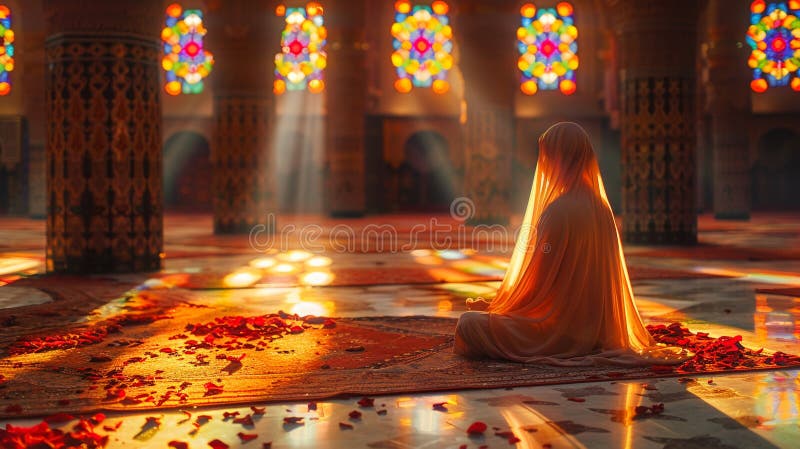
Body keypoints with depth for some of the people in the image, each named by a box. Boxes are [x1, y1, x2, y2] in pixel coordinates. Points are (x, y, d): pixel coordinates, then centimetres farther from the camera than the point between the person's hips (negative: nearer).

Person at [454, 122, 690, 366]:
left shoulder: (558, 211, -20)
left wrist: (492, 306, 3)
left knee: (467, 324, -8)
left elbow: (538, 278, -16)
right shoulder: (601, 207, 5)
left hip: (561, 327, -8)